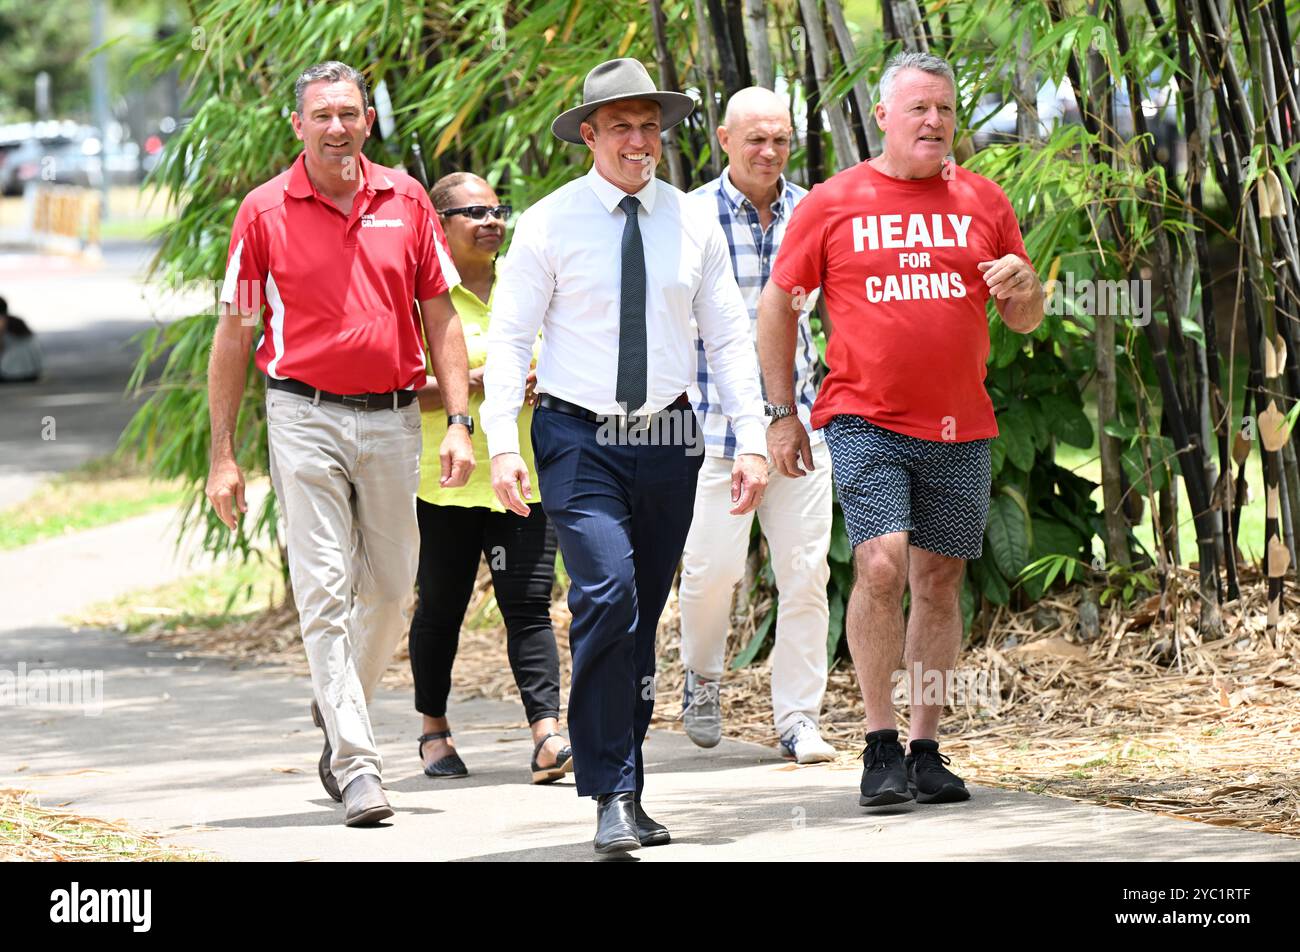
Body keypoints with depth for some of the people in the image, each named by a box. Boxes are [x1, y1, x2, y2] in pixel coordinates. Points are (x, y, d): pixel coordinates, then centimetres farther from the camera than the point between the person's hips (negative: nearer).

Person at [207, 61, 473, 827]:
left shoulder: (406, 200, 5)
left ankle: (339, 710, 34)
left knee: (393, 590, 9)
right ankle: (357, 765, -11)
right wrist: (223, 455, 0)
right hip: (307, 415, -3)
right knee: (326, 591, -9)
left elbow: (441, 317, 10)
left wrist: (459, 422, 0)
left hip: (393, 418, 3)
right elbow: (234, 337, 3)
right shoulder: (265, 212, -1)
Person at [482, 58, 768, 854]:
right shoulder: (550, 223, -2)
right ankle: (612, 798, -17)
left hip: (667, 440, 4)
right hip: (580, 440, -4)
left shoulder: (693, 223, 7)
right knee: (607, 601, -20)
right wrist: (503, 444, -12)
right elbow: (510, 336, -2)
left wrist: (752, 439, 1)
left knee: (642, 620, 9)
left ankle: (629, 793, 19)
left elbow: (729, 336, 9)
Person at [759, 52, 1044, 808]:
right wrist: (781, 414, 4)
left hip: (960, 429, 3)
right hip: (866, 421, -3)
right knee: (881, 565, -18)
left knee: (940, 582, 6)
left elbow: (1026, 321, 14)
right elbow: (777, 307, 9)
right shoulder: (833, 204, 3)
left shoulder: (983, 202, 9)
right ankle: (881, 745, -10)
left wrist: (1024, 285, -10)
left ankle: (927, 750, 14)